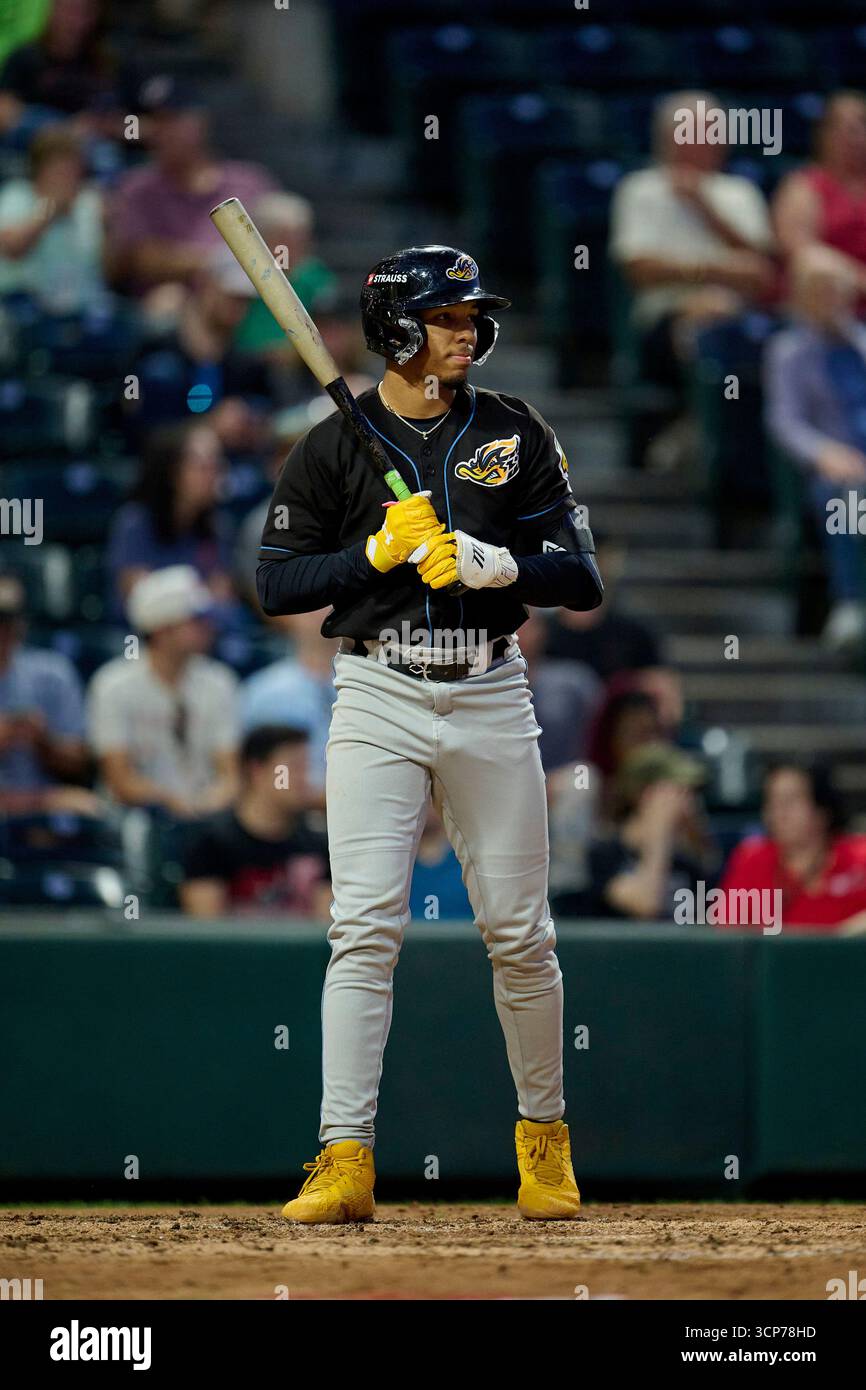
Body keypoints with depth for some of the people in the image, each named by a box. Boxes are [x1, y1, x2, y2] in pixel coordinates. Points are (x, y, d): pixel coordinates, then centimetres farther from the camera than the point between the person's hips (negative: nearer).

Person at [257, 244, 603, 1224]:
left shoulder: (515, 435, 5)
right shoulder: (334, 448, 2)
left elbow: (582, 580, 0)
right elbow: (277, 583, -1)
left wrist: (498, 563, -18)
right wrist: (379, 550, -15)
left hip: (491, 700, 2)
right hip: (379, 701, -2)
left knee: (519, 933, 5)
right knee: (367, 927, -10)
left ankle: (544, 1136, 23)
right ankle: (345, 1160, -12)